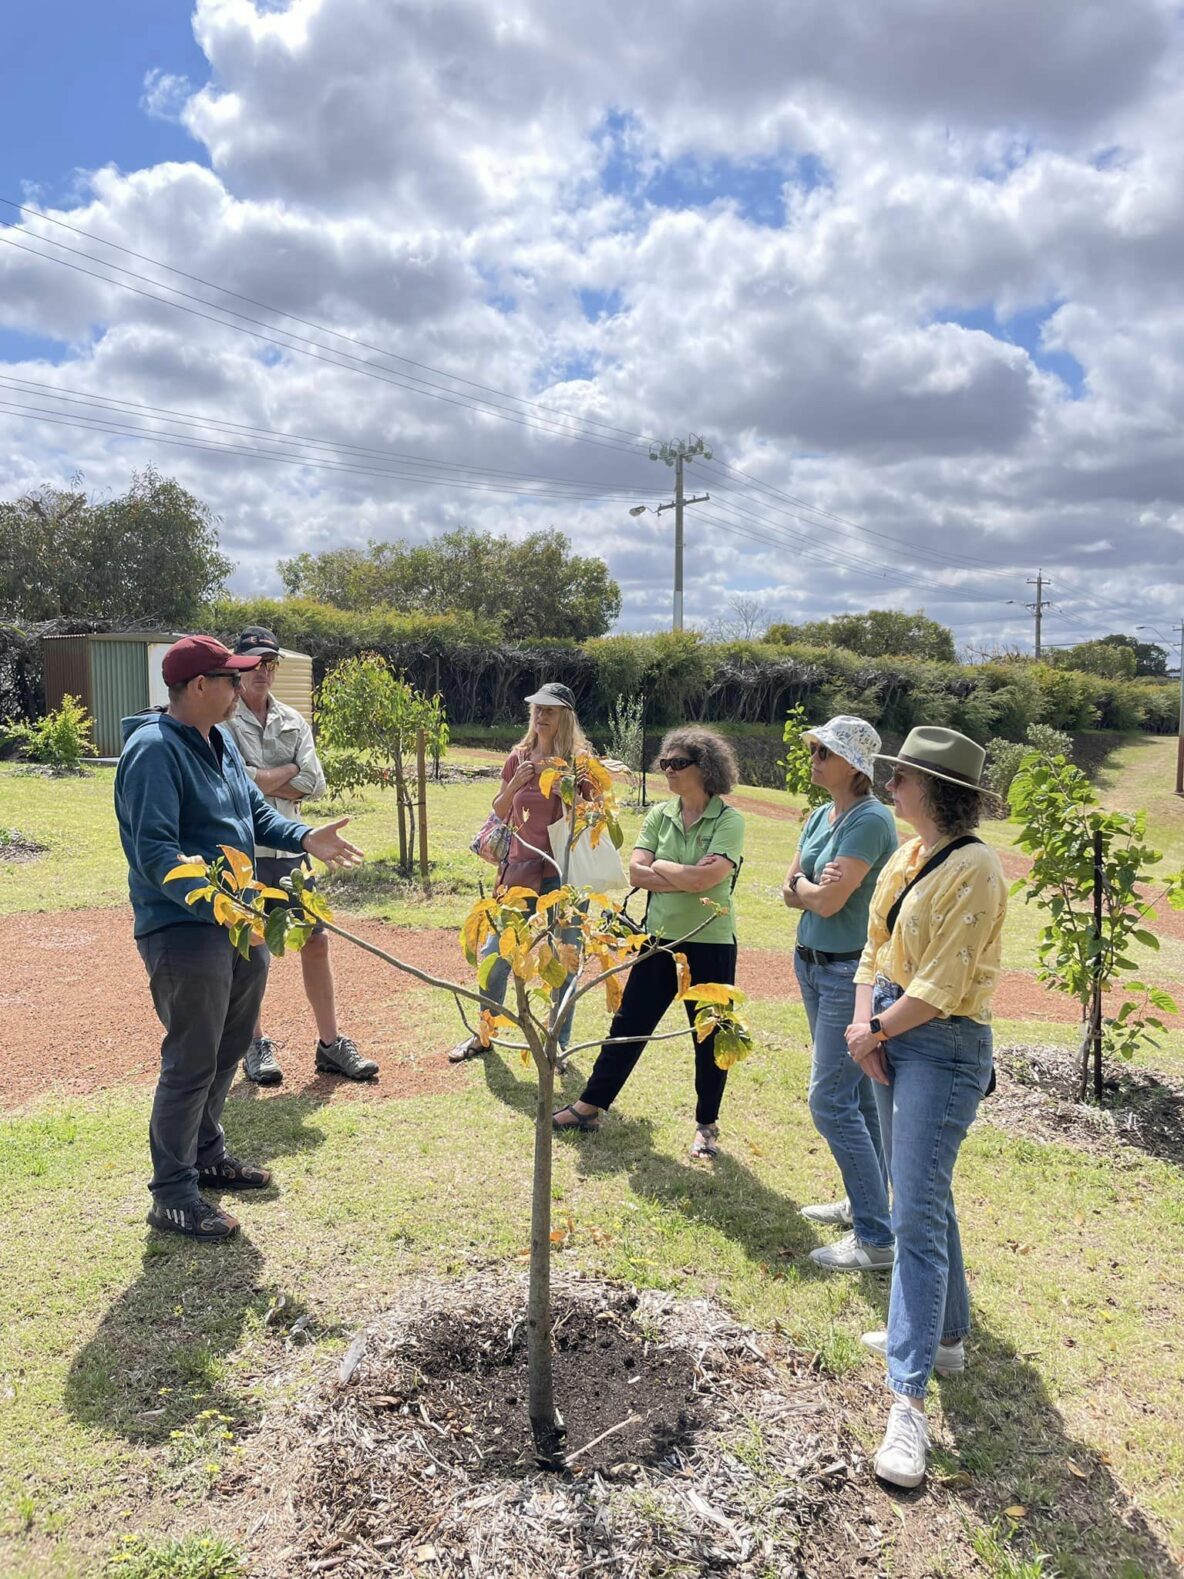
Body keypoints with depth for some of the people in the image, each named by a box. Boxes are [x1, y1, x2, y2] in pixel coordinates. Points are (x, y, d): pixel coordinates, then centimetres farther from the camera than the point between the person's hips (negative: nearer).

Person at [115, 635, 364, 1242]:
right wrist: (217, 900, -36)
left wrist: (305, 838, -1)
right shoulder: (154, 750, -19)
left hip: (237, 925, 10)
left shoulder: (219, 742, 11)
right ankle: (172, 1193, 14)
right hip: (183, 930, -9)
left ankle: (207, 1155, 38)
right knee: (191, 1063, -1)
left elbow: (256, 814, 17)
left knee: (226, 1052, 20)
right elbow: (154, 850, -26)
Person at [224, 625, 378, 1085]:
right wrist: (288, 771, -7)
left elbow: (312, 784, -1)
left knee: (316, 940, 5)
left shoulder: (294, 722, 10)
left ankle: (330, 1043, 15)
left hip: (290, 849, 5)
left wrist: (258, 780, -11)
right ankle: (256, 1046, 21)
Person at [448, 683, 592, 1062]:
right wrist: (515, 783, -7)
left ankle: (560, 1044, 20)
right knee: (493, 956, 8)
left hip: (564, 874, -3)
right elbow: (500, 811, 12)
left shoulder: (579, 760, -5)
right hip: (520, 870, 4)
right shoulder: (519, 757, 5)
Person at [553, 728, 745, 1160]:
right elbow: (636, 872, -6)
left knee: (709, 1035, 9)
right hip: (659, 937, 4)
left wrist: (659, 866, -9)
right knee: (628, 1024, 11)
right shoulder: (660, 814, 4)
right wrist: (688, 877, -15)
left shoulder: (729, 821, -10)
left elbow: (706, 877, -23)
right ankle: (590, 1105, 23)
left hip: (710, 944, -4)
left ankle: (707, 1125, 27)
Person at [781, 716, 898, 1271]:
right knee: (854, 1093, 18)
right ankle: (863, 1204, 32)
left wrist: (804, 885, -3)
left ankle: (876, 1239, -1)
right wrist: (809, 886, -14)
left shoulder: (870, 820, -19)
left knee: (831, 1100, -9)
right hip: (812, 964, 9)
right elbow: (789, 891, 7)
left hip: (852, 972, -9)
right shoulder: (820, 816, 9)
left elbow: (829, 901, -24)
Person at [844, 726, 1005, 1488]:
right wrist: (864, 1025, -2)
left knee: (918, 1214, -9)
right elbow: (875, 949, 11)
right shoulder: (907, 856, 8)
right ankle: (945, 1334, 38)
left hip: (943, 1048, -9)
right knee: (923, 1195, 20)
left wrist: (878, 1029, -10)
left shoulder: (973, 867, -18)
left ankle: (910, 1397, -2)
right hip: (891, 1035, 9)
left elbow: (942, 987, -21)